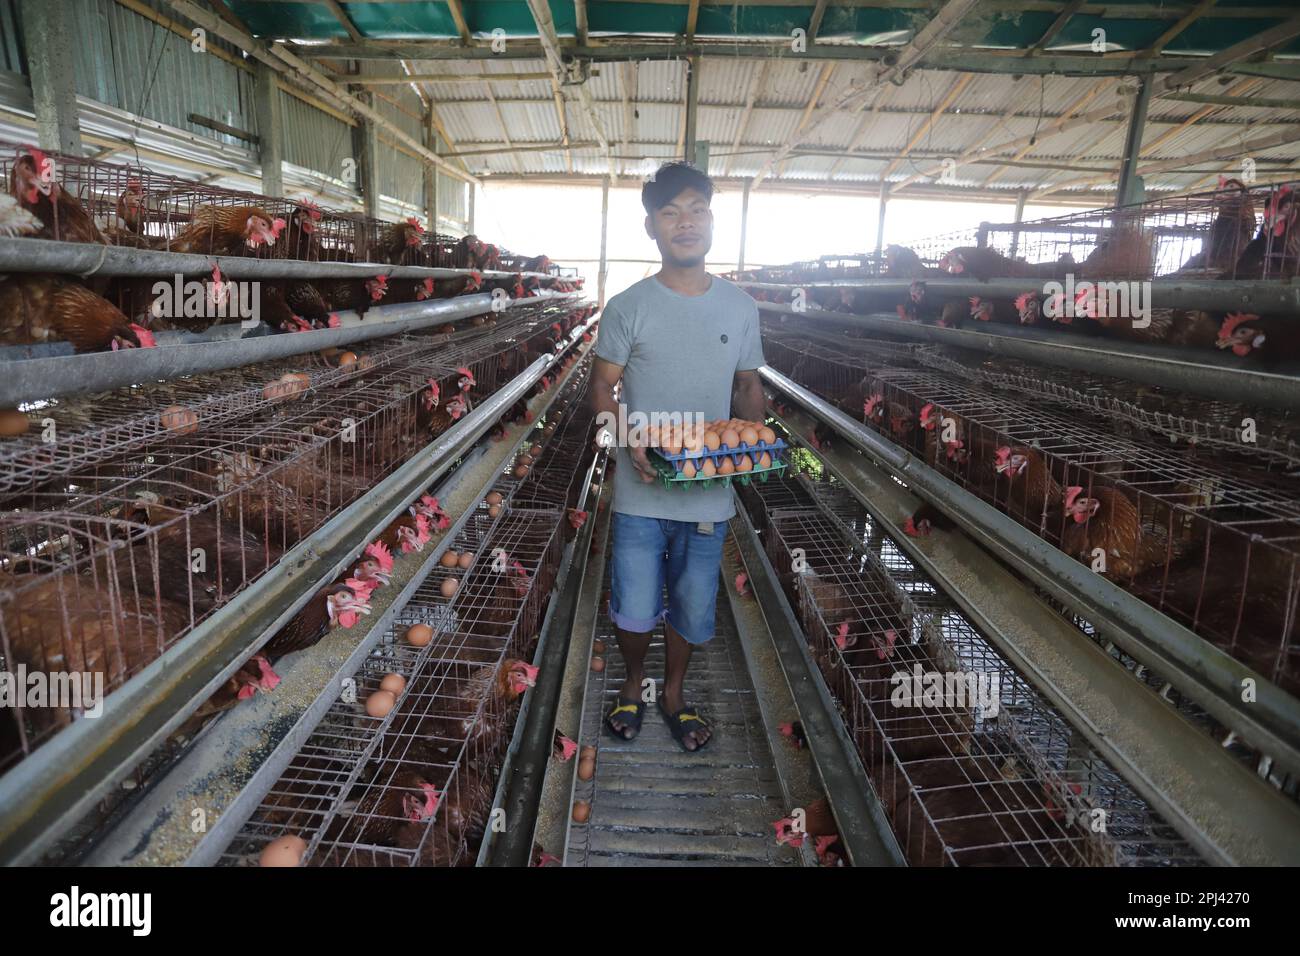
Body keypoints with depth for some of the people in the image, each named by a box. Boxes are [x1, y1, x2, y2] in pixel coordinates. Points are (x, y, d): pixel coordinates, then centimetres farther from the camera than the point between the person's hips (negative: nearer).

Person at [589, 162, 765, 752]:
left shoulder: (740, 308, 4)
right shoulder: (629, 307, -4)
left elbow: (748, 386, 12)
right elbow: (603, 386, -1)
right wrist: (627, 443, -19)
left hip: (710, 493, 2)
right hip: (641, 493, -2)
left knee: (692, 608, 15)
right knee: (634, 610, 5)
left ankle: (674, 693, 41)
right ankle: (633, 685, 37)